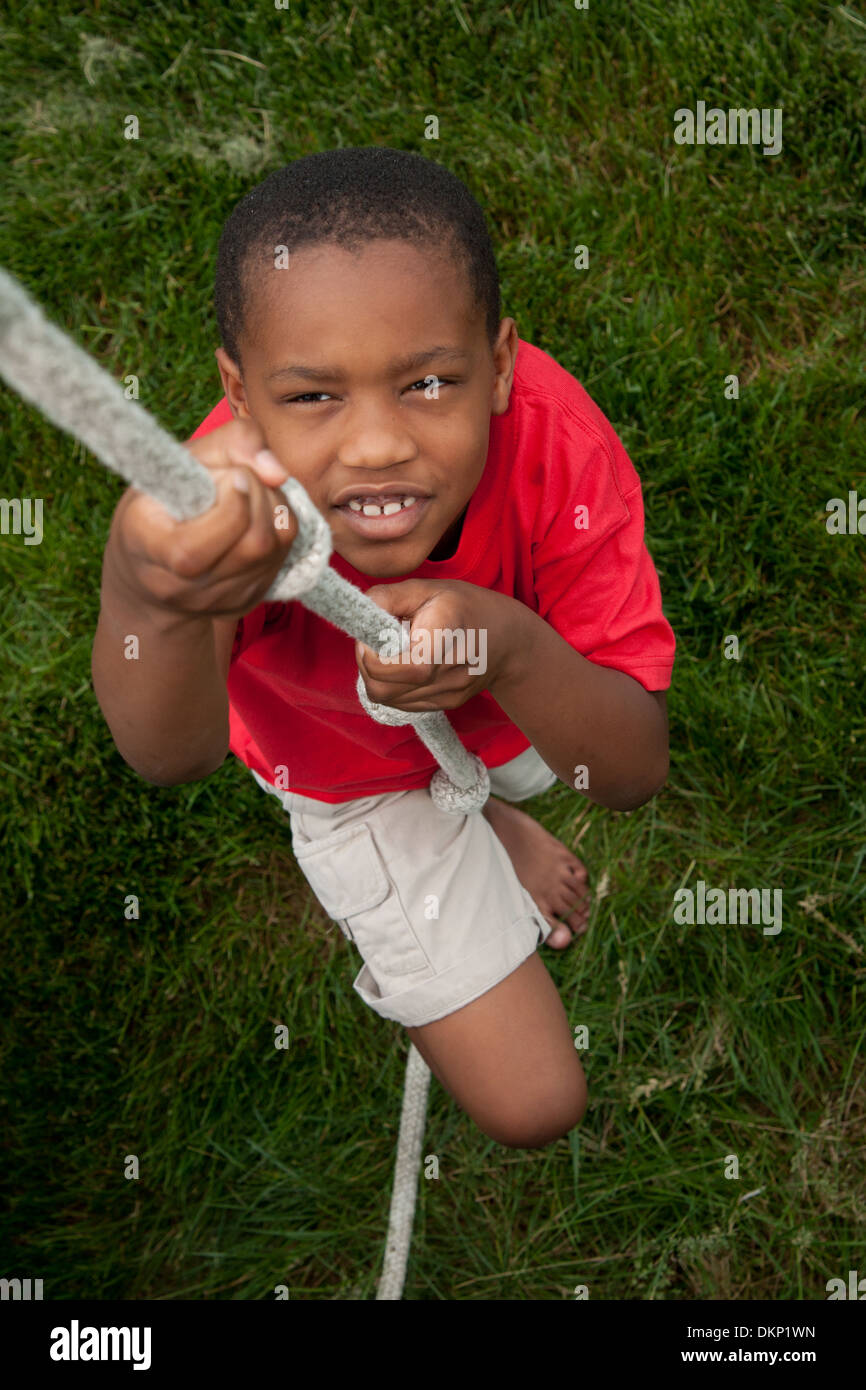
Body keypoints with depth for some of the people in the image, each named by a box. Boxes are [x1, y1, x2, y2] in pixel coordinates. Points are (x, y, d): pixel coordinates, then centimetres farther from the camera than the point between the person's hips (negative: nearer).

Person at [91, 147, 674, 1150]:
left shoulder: (557, 437, -35)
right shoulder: (244, 499, -38)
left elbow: (634, 774, -34)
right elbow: (170, 759, -54)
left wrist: (512, 647, -55)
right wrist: (146, 597, -77)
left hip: (521, 714, 3)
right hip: (359, 773, -3)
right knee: (534, 1102, 0)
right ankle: (492, 830, 29)